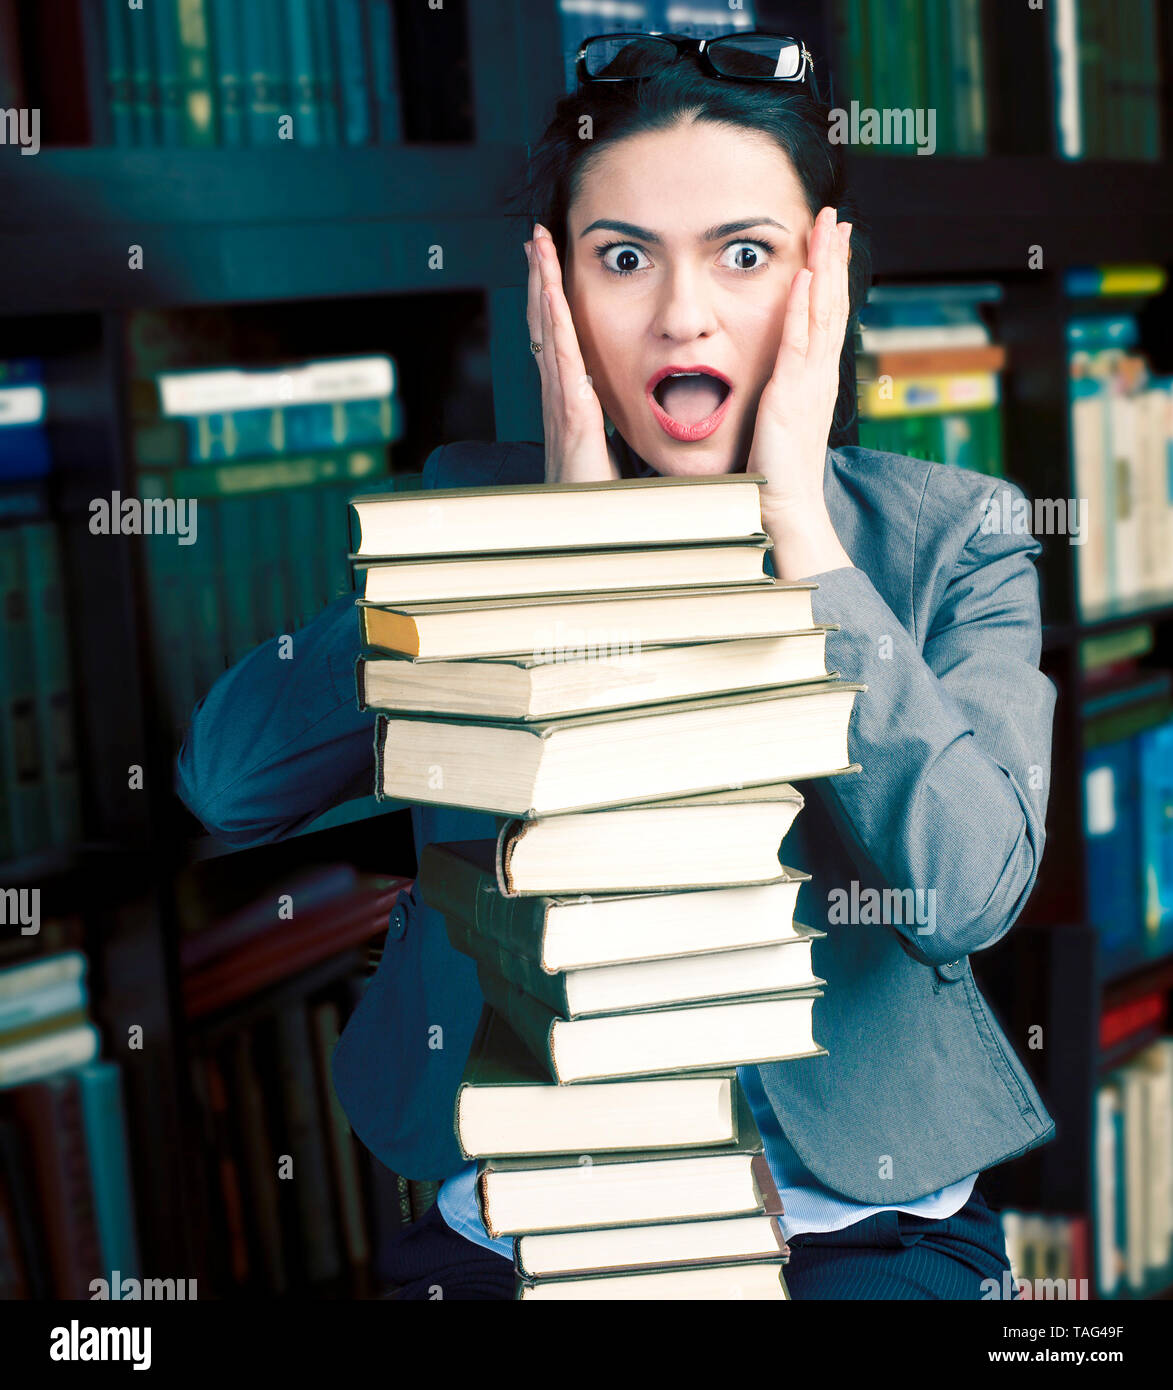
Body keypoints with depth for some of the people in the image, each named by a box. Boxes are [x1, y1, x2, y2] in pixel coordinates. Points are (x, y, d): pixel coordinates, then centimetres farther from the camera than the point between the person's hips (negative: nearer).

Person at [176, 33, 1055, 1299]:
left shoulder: (946, 536, 1)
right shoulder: (476, 505, 4)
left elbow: (967, 895, -15)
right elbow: (227, 784, -10)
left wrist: (796, 521, -13)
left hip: (859, 1225, -1)